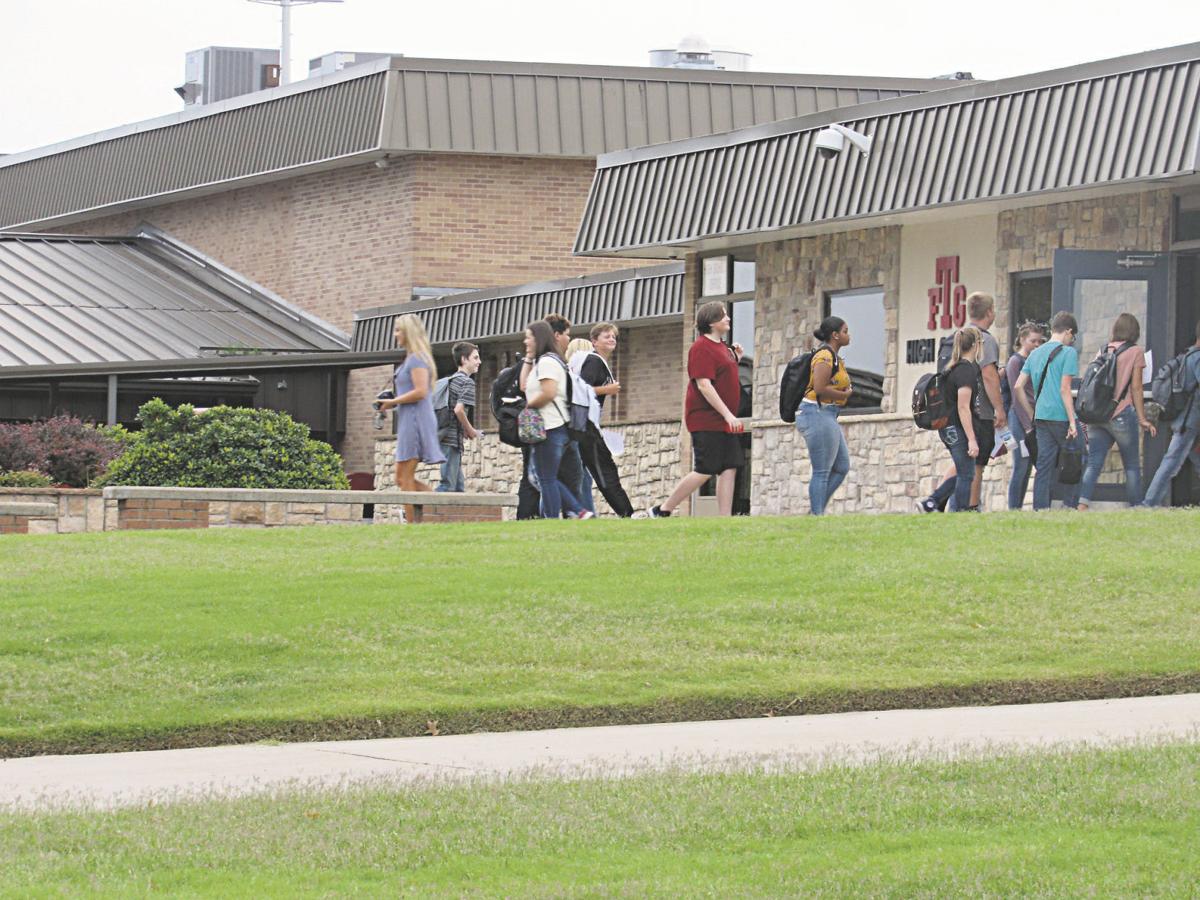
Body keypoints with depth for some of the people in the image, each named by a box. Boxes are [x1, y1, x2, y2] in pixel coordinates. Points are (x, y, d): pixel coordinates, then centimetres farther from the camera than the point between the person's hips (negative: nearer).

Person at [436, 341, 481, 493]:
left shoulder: (451, 380, 19)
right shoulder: (467, 382, -8)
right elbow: (459, 409, -20)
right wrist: (470, 431, -6)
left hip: (444, 434, 9)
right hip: (453, 438, -9)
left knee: (458, 486, 12)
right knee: (448, 484, -11)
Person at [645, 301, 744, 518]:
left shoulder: (723, 347, 16)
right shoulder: (702, 347, -12)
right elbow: (704, 385, -20)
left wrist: (736, 358, 14)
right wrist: (728, 414, -22)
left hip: (724, 421, 9)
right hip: (706, 420, -9)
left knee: (729, 469, 1)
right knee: (704, 471, -9)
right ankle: (662, 511, 1)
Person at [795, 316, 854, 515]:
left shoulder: (833, 356, 16)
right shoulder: (825, 356, -14)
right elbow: (820, 389, -23)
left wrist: (845, 393, 1)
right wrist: (845, 394, -10)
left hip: (827, 416, 10)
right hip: (818, 414, -10)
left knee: (841, 467, 13)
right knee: (822, 472, -6)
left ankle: (816, 512, 14)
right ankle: (817, 516, -3)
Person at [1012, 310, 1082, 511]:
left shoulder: (1036, 353, 14)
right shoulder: (1068, 352, -6)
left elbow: (1018, 387, 12)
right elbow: (1065, 389, -13)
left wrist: (1032, 416, 17)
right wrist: (1072, 422, -12)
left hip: (1041, 417, 6)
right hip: (1061, 417, -6)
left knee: (1044, 467, 6)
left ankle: (1040, 510, 2)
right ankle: (1071, 507, 2)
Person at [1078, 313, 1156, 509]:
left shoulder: (1102, 351, 13)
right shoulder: (1135, 352, -1)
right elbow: (1136, 387, -3)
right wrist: (1142, 419, 1)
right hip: (1122, 415, -4)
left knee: (1093, 464, -2)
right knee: (1132, 465, 6)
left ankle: (1082, 505, -18)